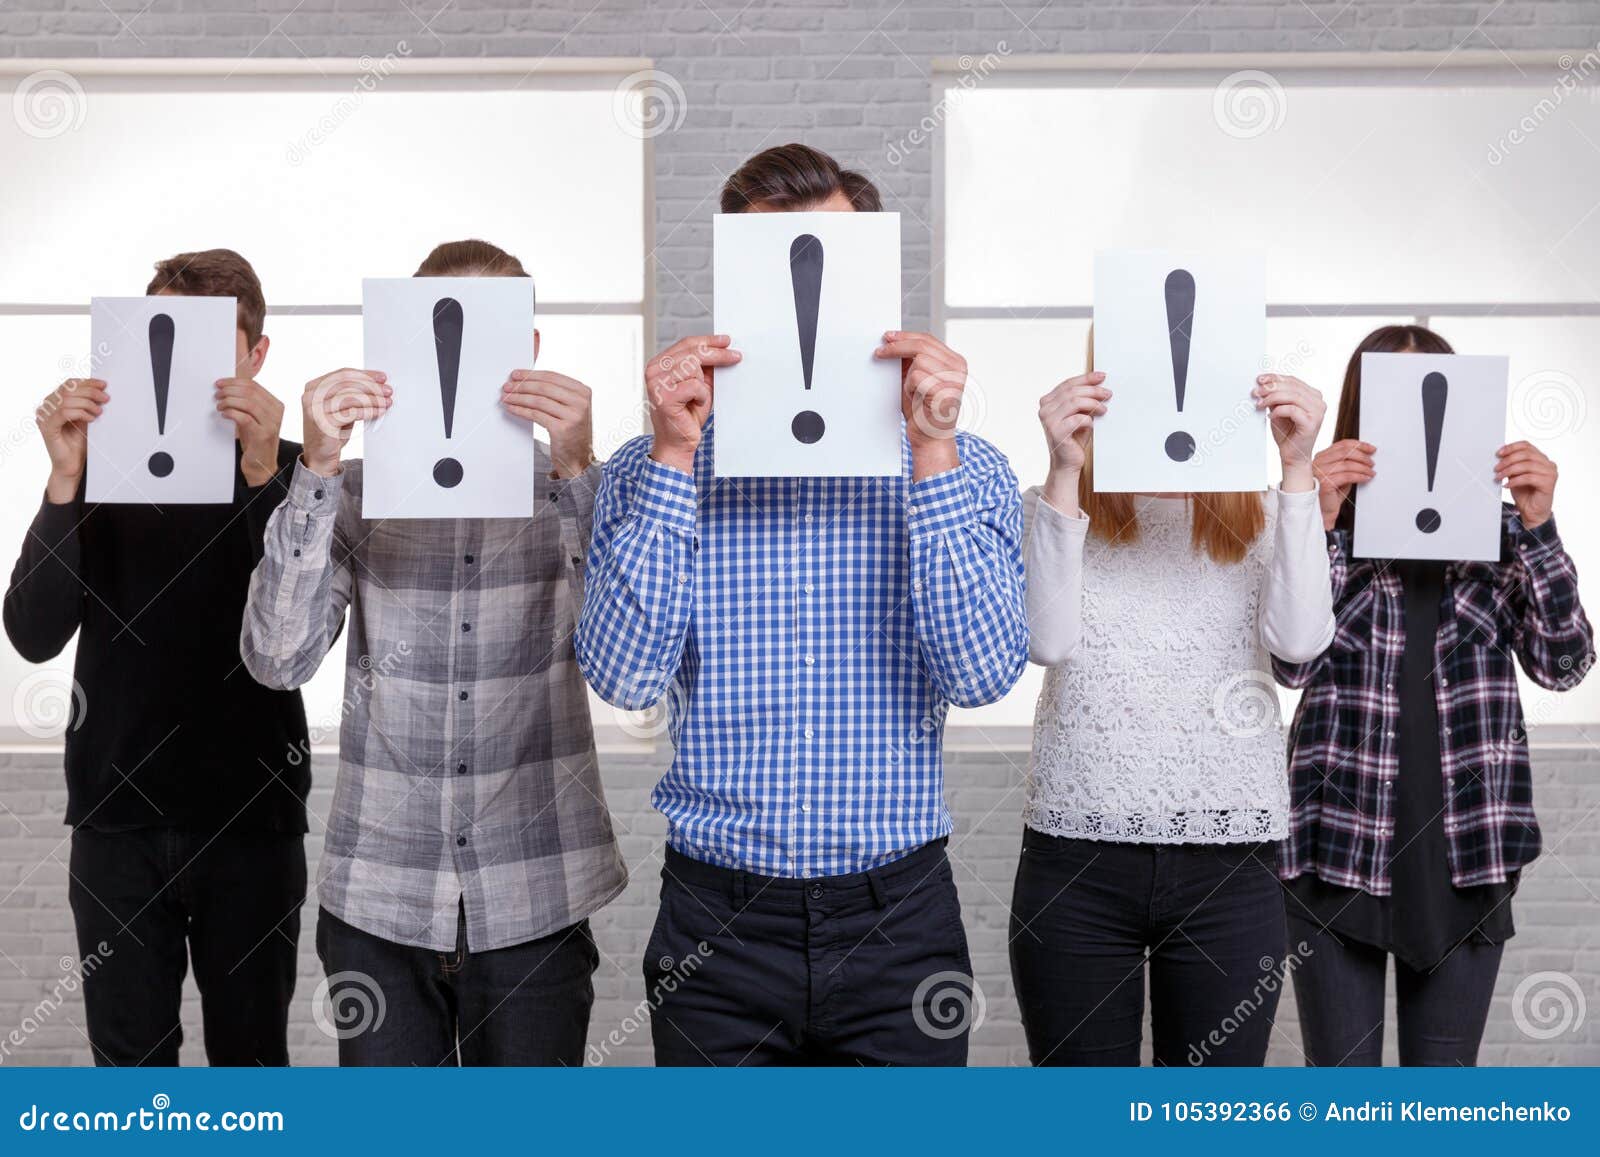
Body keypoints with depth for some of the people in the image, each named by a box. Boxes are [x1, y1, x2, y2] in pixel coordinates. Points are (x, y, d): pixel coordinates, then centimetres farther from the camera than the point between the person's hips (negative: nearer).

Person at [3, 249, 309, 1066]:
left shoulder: (290, 472, 0)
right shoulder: (104, 470, 2)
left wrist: (262, 477, -28)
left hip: (252, 822, -1)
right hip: (119, 822, 1)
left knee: (251, 1058, 9)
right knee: (130, 1061, 9)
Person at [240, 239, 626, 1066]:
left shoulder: (572, 490, 3)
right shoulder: (358, 493, 4)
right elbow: (276, 659, -9)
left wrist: (576, 471, -24)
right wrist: (316, 469, -18)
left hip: (535, 904, 0)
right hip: (378, 898, 1)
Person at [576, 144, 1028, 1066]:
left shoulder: (965, 468, 0)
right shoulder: (654, 468, 0)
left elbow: (980, 675, -13)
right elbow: (626, 676, -12)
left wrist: (933, 452, -18)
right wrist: (674, 455, -16)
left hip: (899, 925, 0)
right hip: (718, 929, 0)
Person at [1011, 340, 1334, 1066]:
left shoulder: (1256, 515, 6)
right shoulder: (1055, 506, 4)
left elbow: (1299, 638, -11)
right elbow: (1046, 641, -13)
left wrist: (1297, 469, -15)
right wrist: (1065, 473, -19)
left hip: (1229, 868, 1)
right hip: (1076, 866, -1)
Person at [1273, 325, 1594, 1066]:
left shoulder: (1494, 528, 4)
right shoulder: (1327, 524, -1)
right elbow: (1291, 662, -14)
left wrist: (1537, 528, -14)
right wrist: (1321, 523, -22)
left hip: (1465, 852, 2)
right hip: (1342, 846, -2)